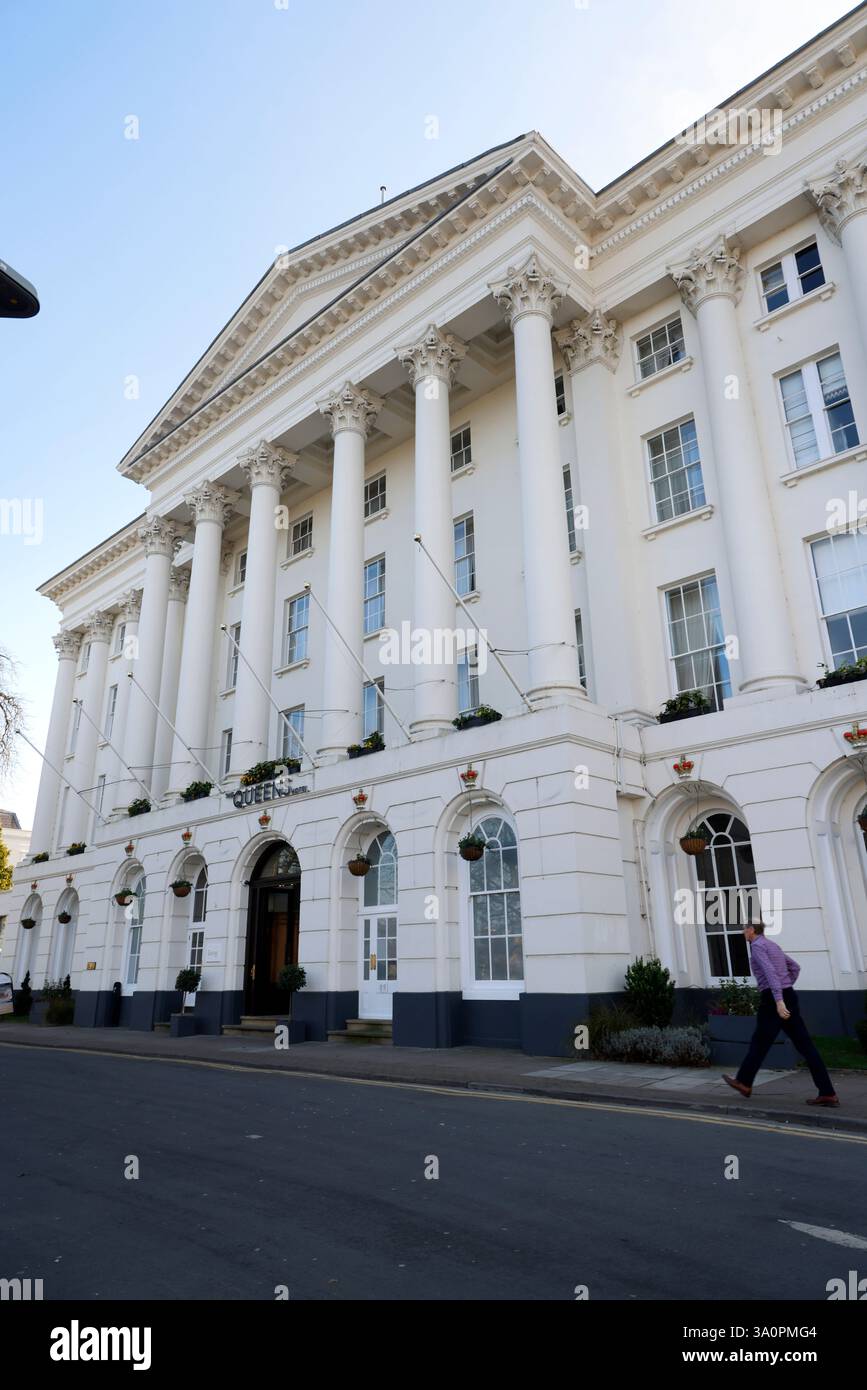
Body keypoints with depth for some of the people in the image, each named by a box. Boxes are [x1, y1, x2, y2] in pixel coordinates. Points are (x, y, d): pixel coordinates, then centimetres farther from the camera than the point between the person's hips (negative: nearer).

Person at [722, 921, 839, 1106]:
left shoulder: (756, 946, -10)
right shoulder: (772, 945, 19)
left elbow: (770, 972, -24)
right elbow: (795, 967, 27)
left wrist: (778, 1000, -31)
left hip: (773, 999, -8)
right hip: (789, 997, 8)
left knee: (760, 1042, 5)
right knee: (804, 1044, 4)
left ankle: (744, 1082, 20)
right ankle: (827, 1093, -1)